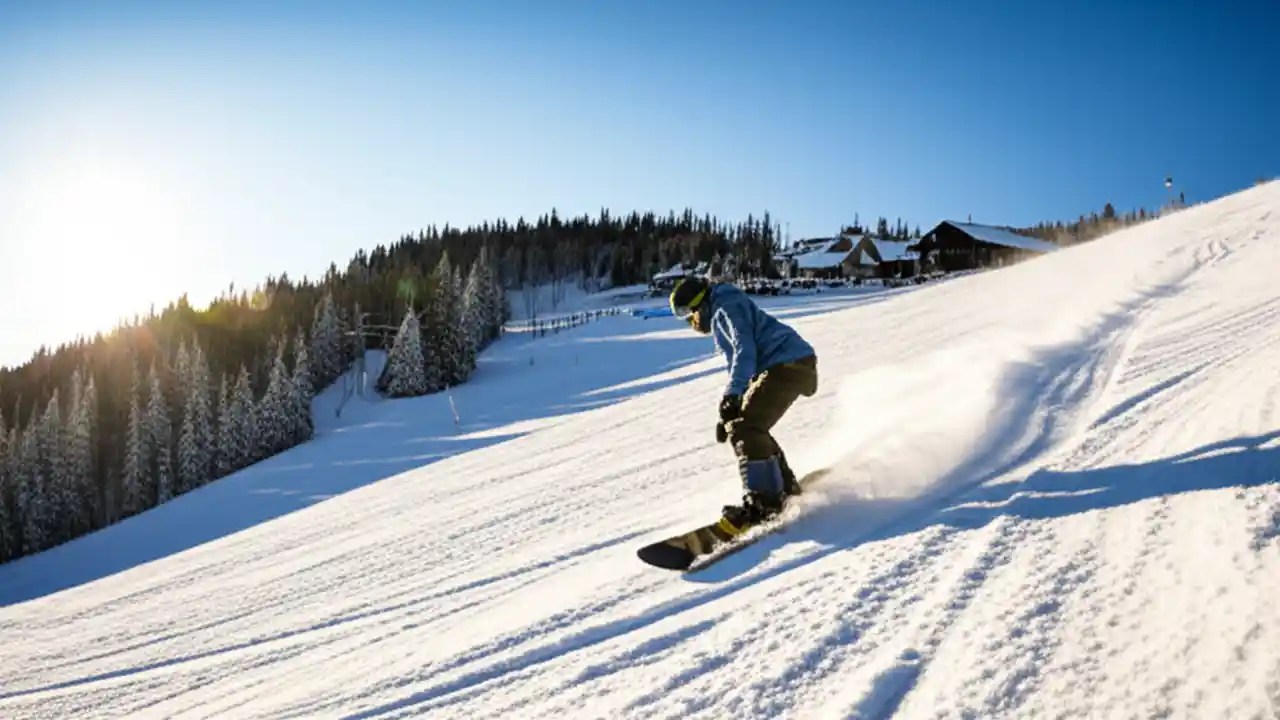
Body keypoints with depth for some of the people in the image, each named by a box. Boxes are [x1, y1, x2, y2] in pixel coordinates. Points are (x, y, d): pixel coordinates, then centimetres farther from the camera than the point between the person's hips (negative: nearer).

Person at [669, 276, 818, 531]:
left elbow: (745, 351, -19)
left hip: (788, 364, -10)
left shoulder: (727, 308, -4)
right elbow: (738, 362, 31)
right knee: (740, 426, 13)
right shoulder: (721, 317, 27)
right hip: (788, 366, 10)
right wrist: (729, 414, 26)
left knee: (745, 428, -19)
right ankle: (786, 489, 20)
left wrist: (732, 395, -30)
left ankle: (765, 503, -21)